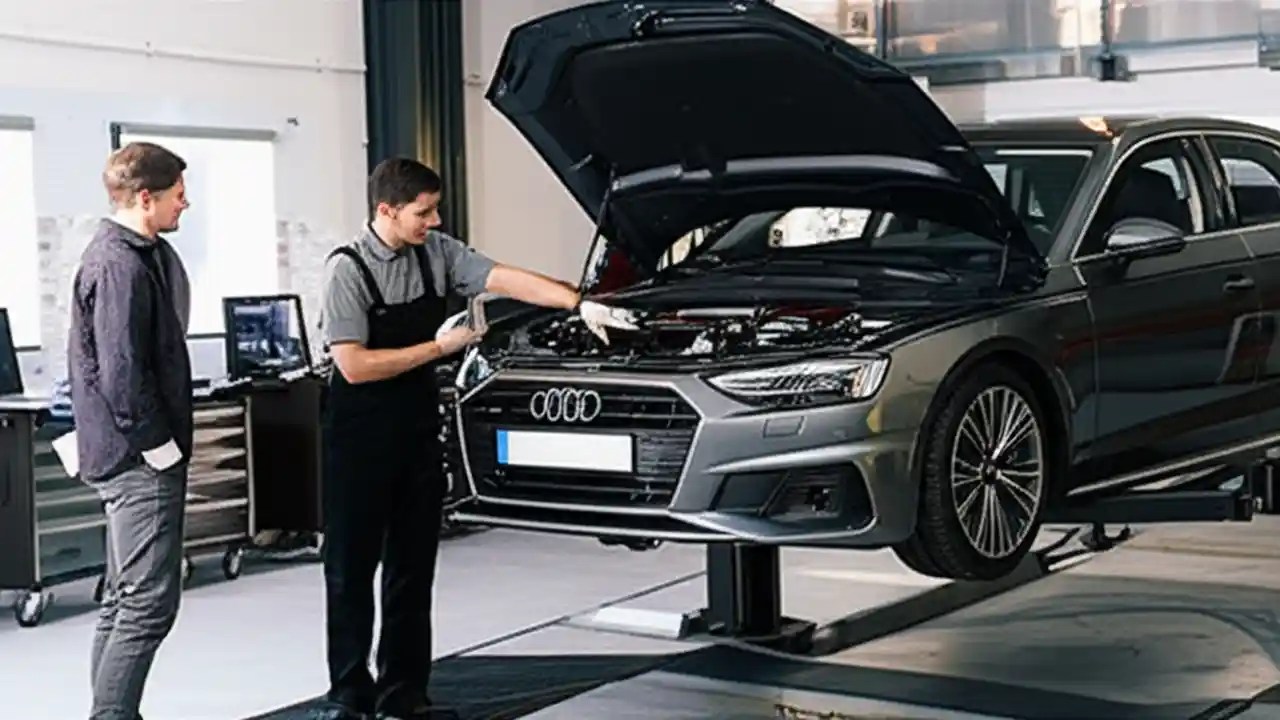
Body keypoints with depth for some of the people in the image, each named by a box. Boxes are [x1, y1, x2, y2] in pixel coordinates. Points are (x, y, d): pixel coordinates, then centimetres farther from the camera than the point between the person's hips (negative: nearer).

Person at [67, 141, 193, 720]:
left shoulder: (129, 254, 14)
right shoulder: (121, 265, -18)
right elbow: (120, 371, -22)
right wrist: (160, 446, -15)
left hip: (127, 456, 11)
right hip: (140, 458, -11)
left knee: (124, 600, 15)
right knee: (149, 603, -10)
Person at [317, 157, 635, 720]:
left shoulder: (437, 253, 1)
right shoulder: (347, 269, -15)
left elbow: (506, 280, -2)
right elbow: (354, 365, -20)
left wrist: (583, 305, -14)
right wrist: (440, 346, -15)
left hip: (418, 431, 6)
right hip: (359, 439, -5)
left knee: (413, 566, 8)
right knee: (351, 566, 3)